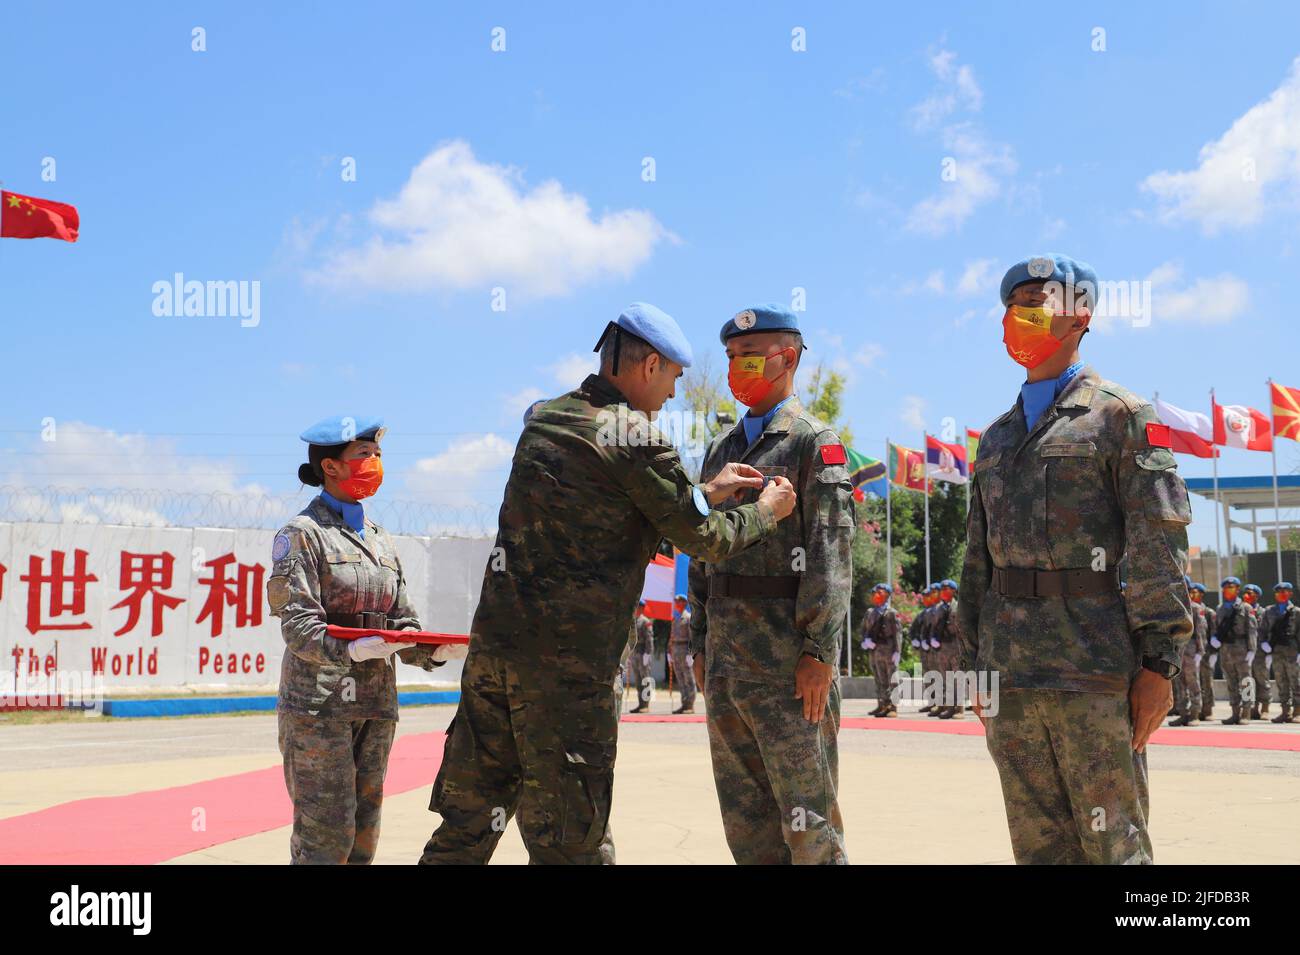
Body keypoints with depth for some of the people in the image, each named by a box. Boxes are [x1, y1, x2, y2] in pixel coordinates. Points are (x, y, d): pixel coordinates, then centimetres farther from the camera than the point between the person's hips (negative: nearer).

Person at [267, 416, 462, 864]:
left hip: (376, 704, 7)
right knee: (327, 831, -7)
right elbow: (297, 624, -14)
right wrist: (353, 649, -31)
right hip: (319, 701, -6)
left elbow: (403, 623, 13)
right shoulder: (303, 534, -2)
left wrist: (435, 651, -7)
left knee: (363, 832, 9)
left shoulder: (381, 540, 18)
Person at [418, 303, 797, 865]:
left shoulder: (544, 419, 14)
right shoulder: (635, 436, -10)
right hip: (565, 665, -7)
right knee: (571, 843, 2)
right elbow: (704, 540, -2)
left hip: (492, 643, 8)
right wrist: (765, 512, 16)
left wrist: (707, 492, 24)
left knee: (467, 824, 13)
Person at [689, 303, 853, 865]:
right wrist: (701, 644, 14)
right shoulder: (721, 450, 18)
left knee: (806, 815, -1)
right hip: (726, 659, 7)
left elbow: (832, 550, -12)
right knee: (744, 815, 12)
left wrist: (819, 652, -18)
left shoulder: (815, 443, -4)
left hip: (789, 661, -7)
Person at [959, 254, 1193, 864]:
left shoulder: (1123, 416, 1)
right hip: (1010, 671, 6)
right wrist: (976, 664, 14)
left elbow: (1160, 542, -6)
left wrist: (1159, 662, -12)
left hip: (1095, 667, -5)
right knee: (1038, 844, 10)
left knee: (1113, 843, 0)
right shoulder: (997, 437, 19)